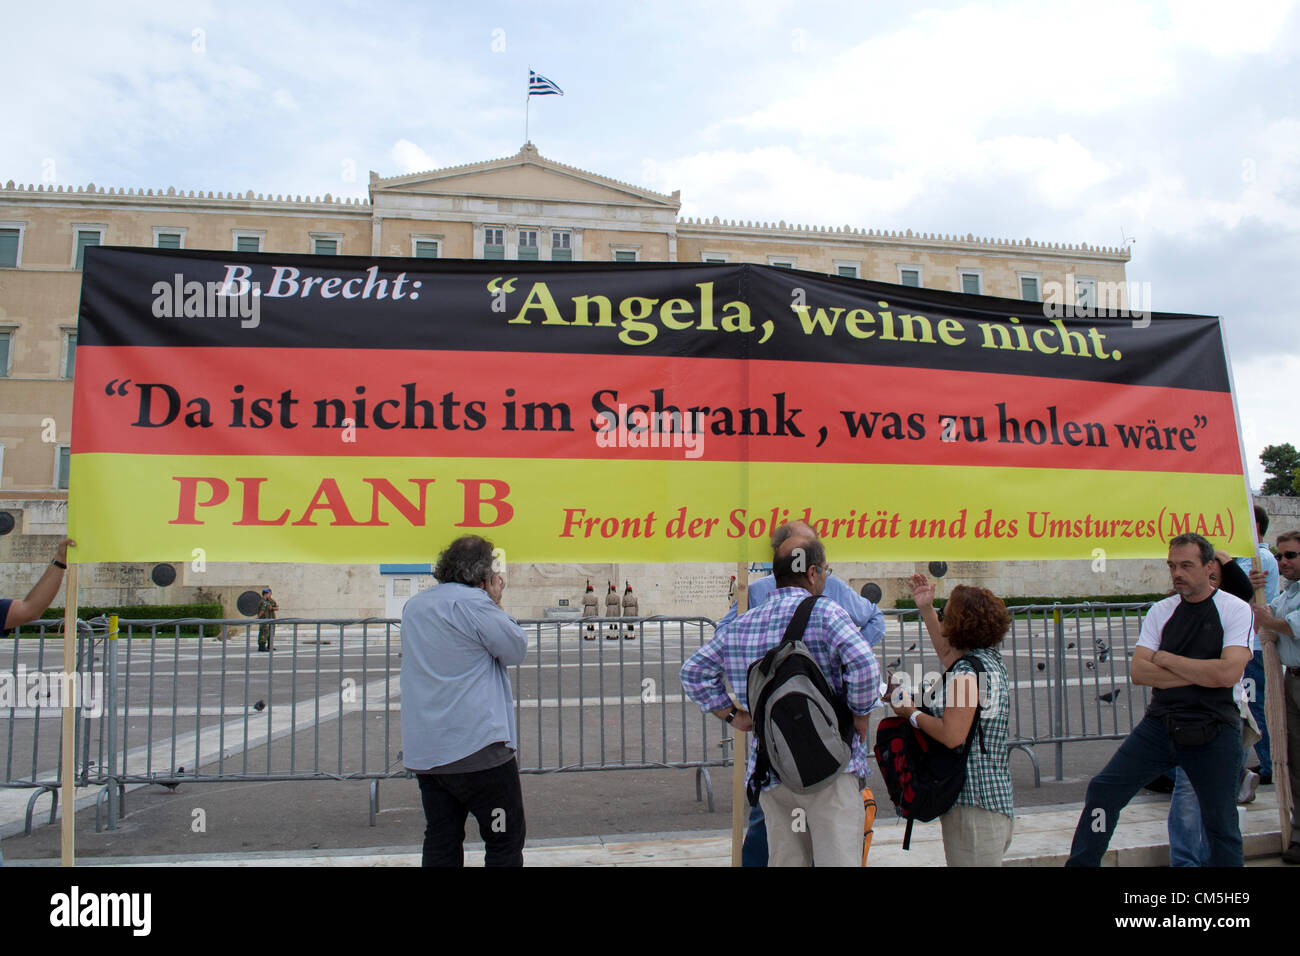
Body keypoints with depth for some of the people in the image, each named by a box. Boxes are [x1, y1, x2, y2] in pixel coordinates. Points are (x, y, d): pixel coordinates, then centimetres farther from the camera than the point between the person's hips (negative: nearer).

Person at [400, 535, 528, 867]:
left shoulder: (414, 605, 12)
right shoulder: (473, 602, -14)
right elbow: (516, 649, -5)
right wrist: (497, 604, 4)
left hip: (424, 750, 8)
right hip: (475, 746, -8)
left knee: (441, 843, 12)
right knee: (506, 839, 4)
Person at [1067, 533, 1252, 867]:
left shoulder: (1236, 610, -4)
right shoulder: (1161, 611, 6)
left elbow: (1227, 673, -19)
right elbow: (1138, 672, -3)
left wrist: (1164, 658, -9)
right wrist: (1201, 674, -12)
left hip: (1214, 734, -3)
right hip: (1159, 724, 3)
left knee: (1221, 826, 7)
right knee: (1103, 790, -4)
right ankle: (1080, 863, 7)